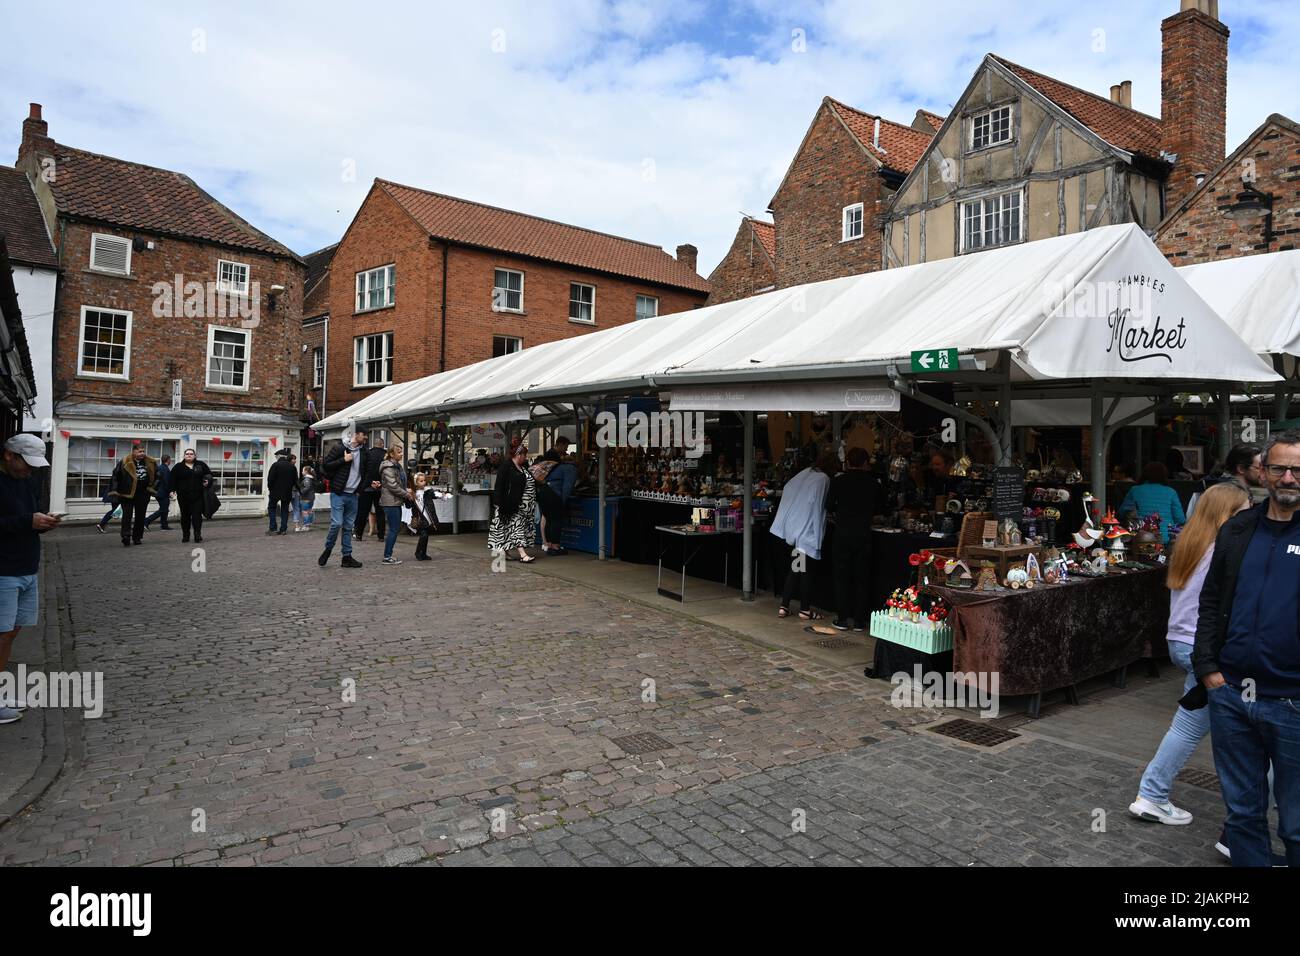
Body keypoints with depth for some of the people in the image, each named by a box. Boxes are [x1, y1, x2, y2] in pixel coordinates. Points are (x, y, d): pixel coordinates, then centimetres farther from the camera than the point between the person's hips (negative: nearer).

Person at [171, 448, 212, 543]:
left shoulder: (201, 465, 8)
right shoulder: (178, 467, 6)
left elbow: (209, 474, 16)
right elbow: (172, 479, 6)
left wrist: (208, 481, -3)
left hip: (198, 496, -1)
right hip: (183, 496, 1)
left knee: (197, 515, -6)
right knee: (185, 516, 7)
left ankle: (198, 534, -4)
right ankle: (185, 536, 15)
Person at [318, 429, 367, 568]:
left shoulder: (363, 452, 10)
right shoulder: (339, 448, -7)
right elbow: (325, 465, -11)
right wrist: (343, 460, -17)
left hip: (353, 495, 6)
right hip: (338, 493, -6)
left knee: (349, 526, 8)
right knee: (337, 523, -12)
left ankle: (347, 556, 13)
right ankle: (328, 549, 11)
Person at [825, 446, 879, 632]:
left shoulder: (838, 481, -5)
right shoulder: (872, 483, 0)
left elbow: (829, 507, -1)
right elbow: (876, 509, 9)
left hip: (843, 534, -1)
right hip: (864, 535, 1)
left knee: (842, 577, 7)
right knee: (862, 578, 9)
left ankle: (842, 620, 8)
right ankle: (859, 620, 12)